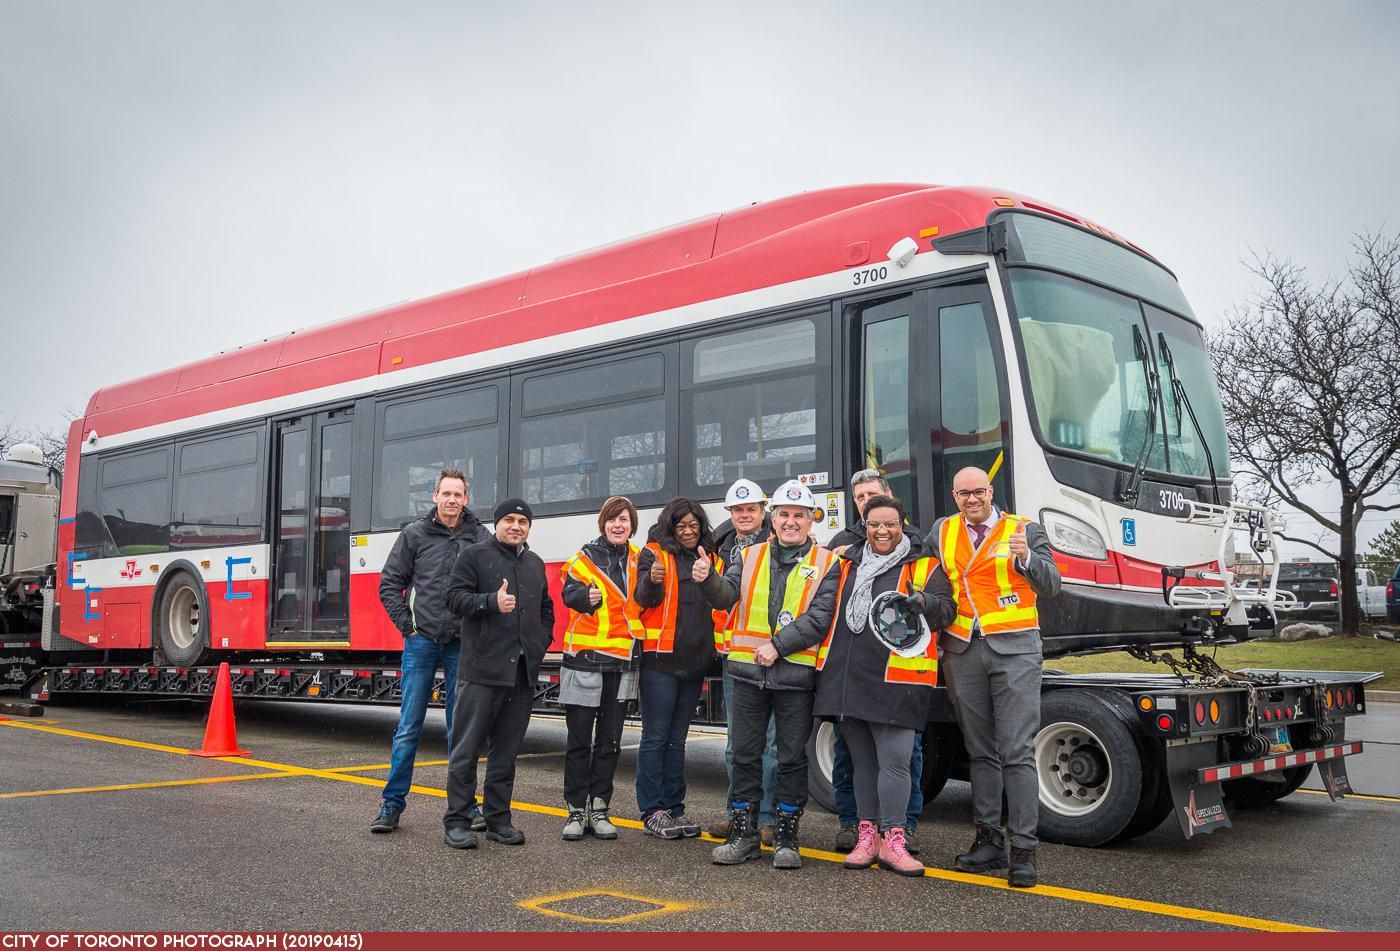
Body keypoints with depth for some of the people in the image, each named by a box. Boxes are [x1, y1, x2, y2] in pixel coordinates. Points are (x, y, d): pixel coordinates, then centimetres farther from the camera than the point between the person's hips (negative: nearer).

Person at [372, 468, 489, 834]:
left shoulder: (480, 537, 3)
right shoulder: (415, 534, 3)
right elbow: (389, 584, 6)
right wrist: (407, 625, -1)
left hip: (461, 644, 1)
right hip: (421, 640, -1)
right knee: (409, 727, 2)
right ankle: (392, 804, 10)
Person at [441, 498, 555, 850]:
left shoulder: (535, 564, 19)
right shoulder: (475, 556, 1)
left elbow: (546, 608, 27)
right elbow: (455, 597, -8)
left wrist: (542, 641, 12)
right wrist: (492, 601, -22)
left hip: (523, 672, 6)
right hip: (482, 669, -5)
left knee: (506, 749, 11)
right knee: (467, 748, -3)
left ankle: (499, 820, 18)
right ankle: (457, 822, 4)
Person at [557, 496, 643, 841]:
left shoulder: (638, 559, 11)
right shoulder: (585, 557, -2)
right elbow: (569, 592, -16)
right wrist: (584, 596, -38)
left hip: (623, 660, 4)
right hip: (586, 657, -4)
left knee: (610, 741, 8)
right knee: (579, 740, 1)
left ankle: (599, 810, 17)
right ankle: (575, 811, 9)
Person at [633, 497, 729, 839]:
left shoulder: (710, 558, 14)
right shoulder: (655, 553, -2)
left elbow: (722, 603, 18)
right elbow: (643, 598, -18)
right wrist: (652, 580, -38)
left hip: (694, 661, 5)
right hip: (660, 659, -5)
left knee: (677, 738, 12)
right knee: (656, 736, -2)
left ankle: (674, 808, 18)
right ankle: (652, 813, 3)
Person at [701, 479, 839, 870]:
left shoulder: (825, 564, 2)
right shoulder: (751, 557, 11)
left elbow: (820, 619, -8)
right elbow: (728, 594, -4)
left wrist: (778, 645, -16)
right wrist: (710, 579, -26)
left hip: (796, 676, -2)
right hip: (749, 674, 2)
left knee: (792, 758, 5)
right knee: (745, 755, 7)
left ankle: (786, 837, 17)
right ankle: (743, 833, 18)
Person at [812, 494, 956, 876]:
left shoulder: (924, 566, 5)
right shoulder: (848, 563, 18)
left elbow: (947, 608, -3)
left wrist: (921, 601, -23)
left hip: (895, 677, -4)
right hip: (846, 676, 5)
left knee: (894, 760, -7)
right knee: (862, 760, 11)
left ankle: (892, 841, 2)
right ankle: (867, 836, 19)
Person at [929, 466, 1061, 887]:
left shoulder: (1024, 530, 3)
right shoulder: (942, 531, 13)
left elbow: (1051, 586, -7)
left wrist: (1026, 557, -25)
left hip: (1014, 647, -4)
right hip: (962, 651, 4)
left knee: (1017, 751, -8)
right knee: (980, 752, 9)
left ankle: (1024, 850, -4)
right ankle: (989, 841, 16)